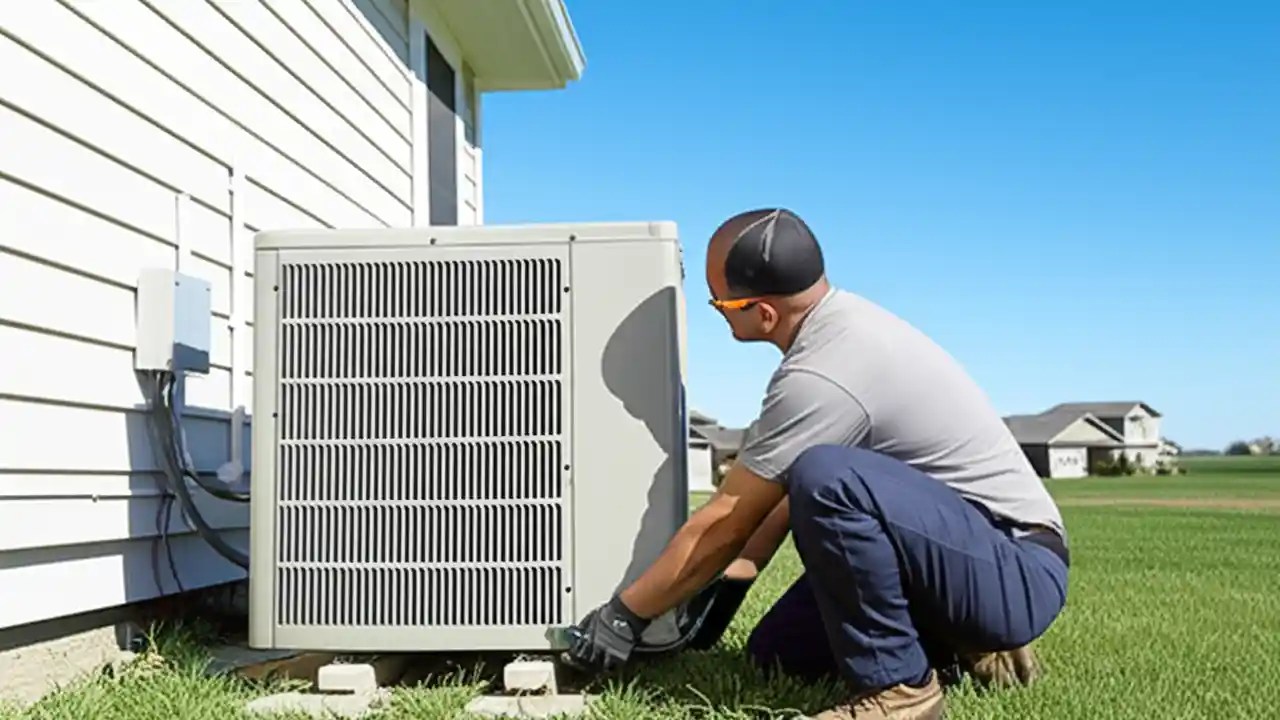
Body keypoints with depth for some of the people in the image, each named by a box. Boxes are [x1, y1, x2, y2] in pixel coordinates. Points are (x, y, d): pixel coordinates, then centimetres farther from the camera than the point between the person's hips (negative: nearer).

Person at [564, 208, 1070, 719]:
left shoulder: (820, 377, -25)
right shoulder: (844, 322, 4)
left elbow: (723, 526, -16)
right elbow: (785, 486, 13)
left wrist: (624, 615, -4)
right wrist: (730, 579, 14)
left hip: (1015, 573, -10)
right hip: (980, 557, 10)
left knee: (825, 477, -34)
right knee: (777, 652, 10)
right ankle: (973, 641, 13)